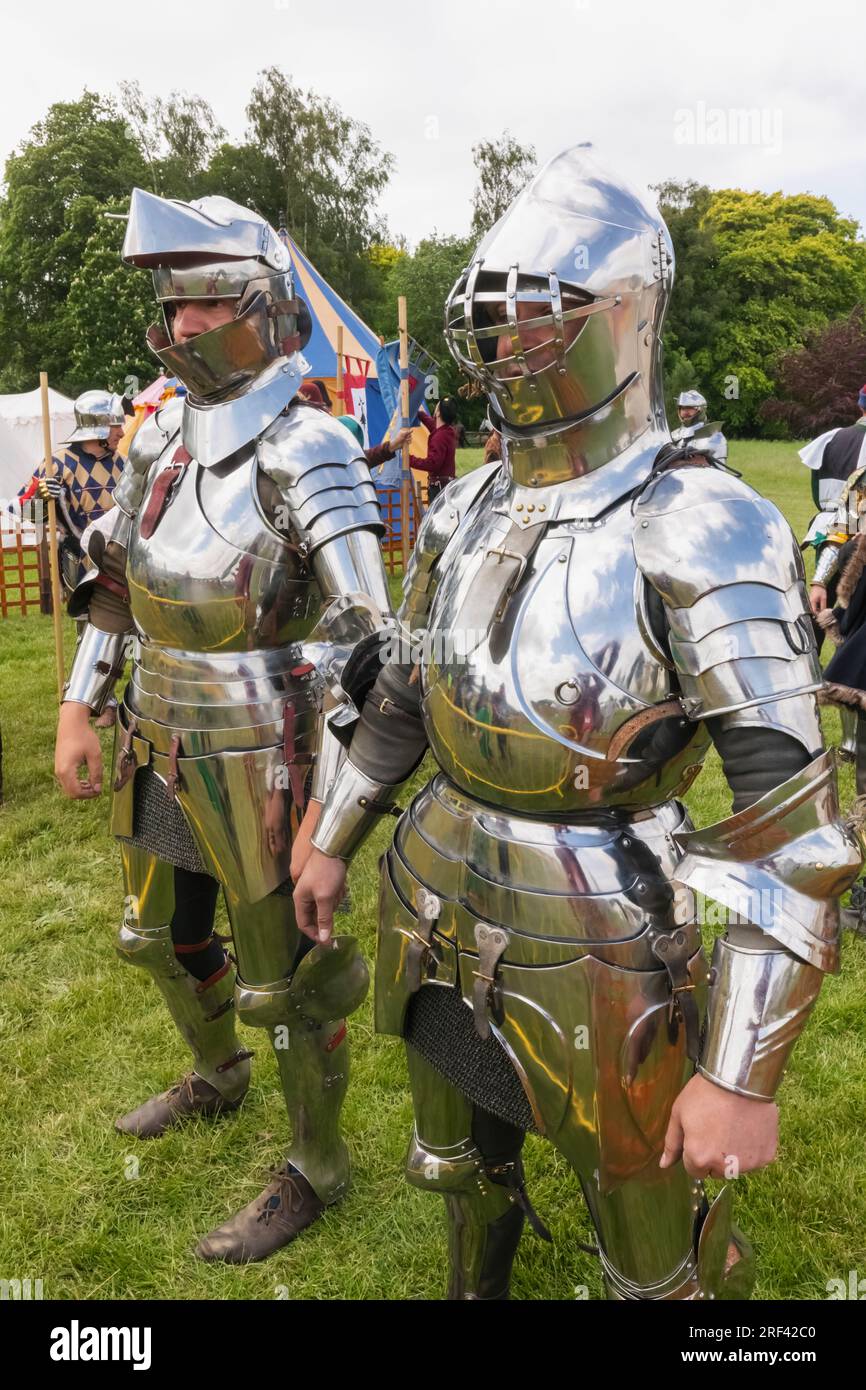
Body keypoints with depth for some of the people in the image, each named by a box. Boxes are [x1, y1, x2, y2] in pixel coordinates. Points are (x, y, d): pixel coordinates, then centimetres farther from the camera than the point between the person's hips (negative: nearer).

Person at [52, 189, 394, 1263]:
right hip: (161, 741, 8)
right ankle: (215, 1077, 53)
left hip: (258, 758, -8)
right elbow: (110, 580, 15)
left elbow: (360, 640, -22)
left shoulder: (305, 453, -18)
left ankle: (314, 1168, 30)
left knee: (283, 975, 7)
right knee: (162, 935, 25)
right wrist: (77, 712, 11)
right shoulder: (163, 437, 5)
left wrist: (328, 806, -24)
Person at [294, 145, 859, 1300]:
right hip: (445, 918, 7)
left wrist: (744, 1073, -22)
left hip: (601, 950, -6)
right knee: (463, 1165, 30)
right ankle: (477, 1286, 60)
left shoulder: (702, 534, -21)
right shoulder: (466, 511, 1)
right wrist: (333, 840, 19)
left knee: (663, 1262, 15)